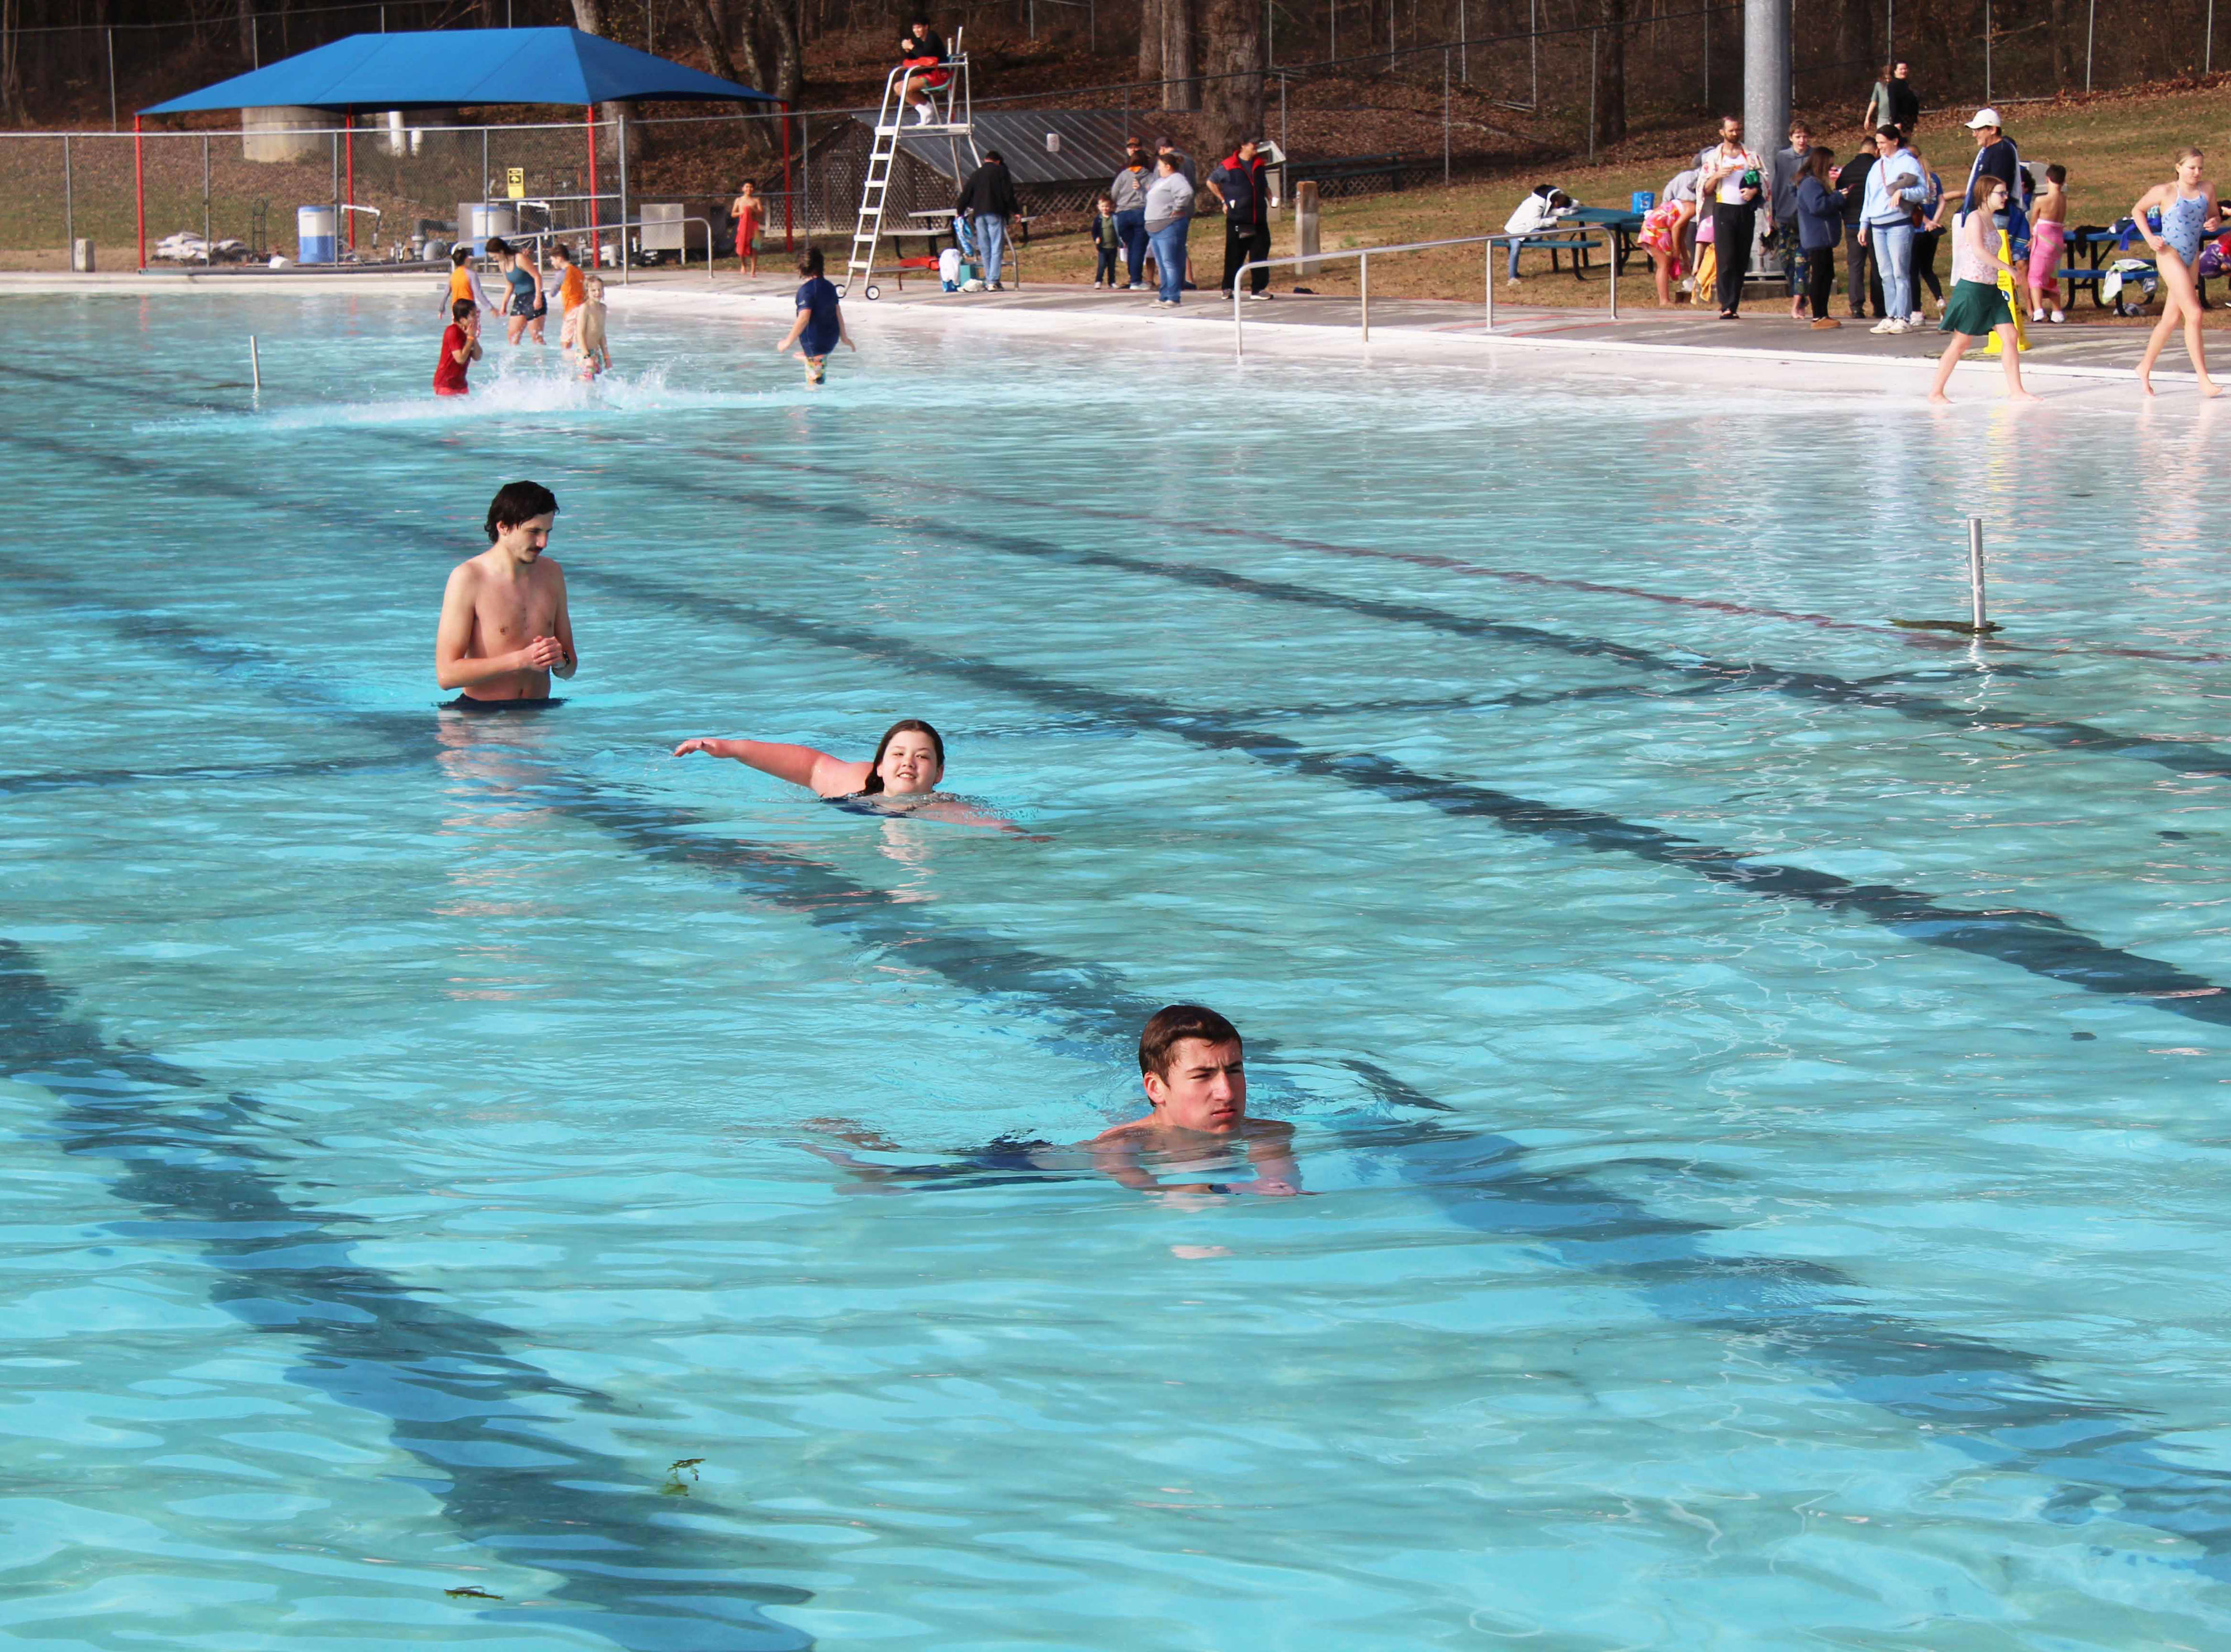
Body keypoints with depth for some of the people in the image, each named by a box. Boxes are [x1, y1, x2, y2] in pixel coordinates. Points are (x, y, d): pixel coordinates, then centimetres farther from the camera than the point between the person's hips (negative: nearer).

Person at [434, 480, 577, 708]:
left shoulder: (552, 574, 13)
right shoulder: (468, 578, -6)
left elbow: (569, 670, 20)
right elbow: (446, 674, -12)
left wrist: (560, 661, -5)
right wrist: (521, 660, -17)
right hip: (480, 713, -4)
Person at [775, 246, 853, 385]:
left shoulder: (806, 290, -16)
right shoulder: (830, 286, 8)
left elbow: (804, 318, -24)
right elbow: (838, 312, 16)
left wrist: (788, 342, -19)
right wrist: (844, 337, 26)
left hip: (815, 342, -8)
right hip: (831, 339, 8)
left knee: (814, 381, -6)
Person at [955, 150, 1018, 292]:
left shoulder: (976, 174, 16)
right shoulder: (1001, 171, 4)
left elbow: (966, 195, 18)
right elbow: (1008, 193, -3)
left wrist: (960, 211, 31)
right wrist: (1013, 211, 1)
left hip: (979, 215, 4)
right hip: (995, 214, -4)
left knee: (985, 248, 10)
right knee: (997, 247, -7)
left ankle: (989, 279, 10)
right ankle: (994, 281, -17)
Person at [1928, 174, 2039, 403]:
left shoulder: (1990, 221, 15)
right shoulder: (1975, 218, -12)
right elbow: (1979, 251, -25)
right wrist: (2008, 268, -24)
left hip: (1991, 289, 8)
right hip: (1972, 287, -8)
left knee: (2010, 337, 0)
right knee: (1962, 342, -1)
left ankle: (2016, 391, 2)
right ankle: (1936, 391, 9)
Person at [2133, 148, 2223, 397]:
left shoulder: (2207, 190, 4)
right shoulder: (2165, 192, -8)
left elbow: (2215, 215, 17)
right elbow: (2137, 211, 5)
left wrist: (2214, 223, -7)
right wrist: (2149, 238, -7)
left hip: (2192, 258, 6)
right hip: (2170, 255, -6)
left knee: (2172, 318, 12)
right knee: (2194, 314, -14)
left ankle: (2145, 367, 29)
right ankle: (2203, 379, -13)